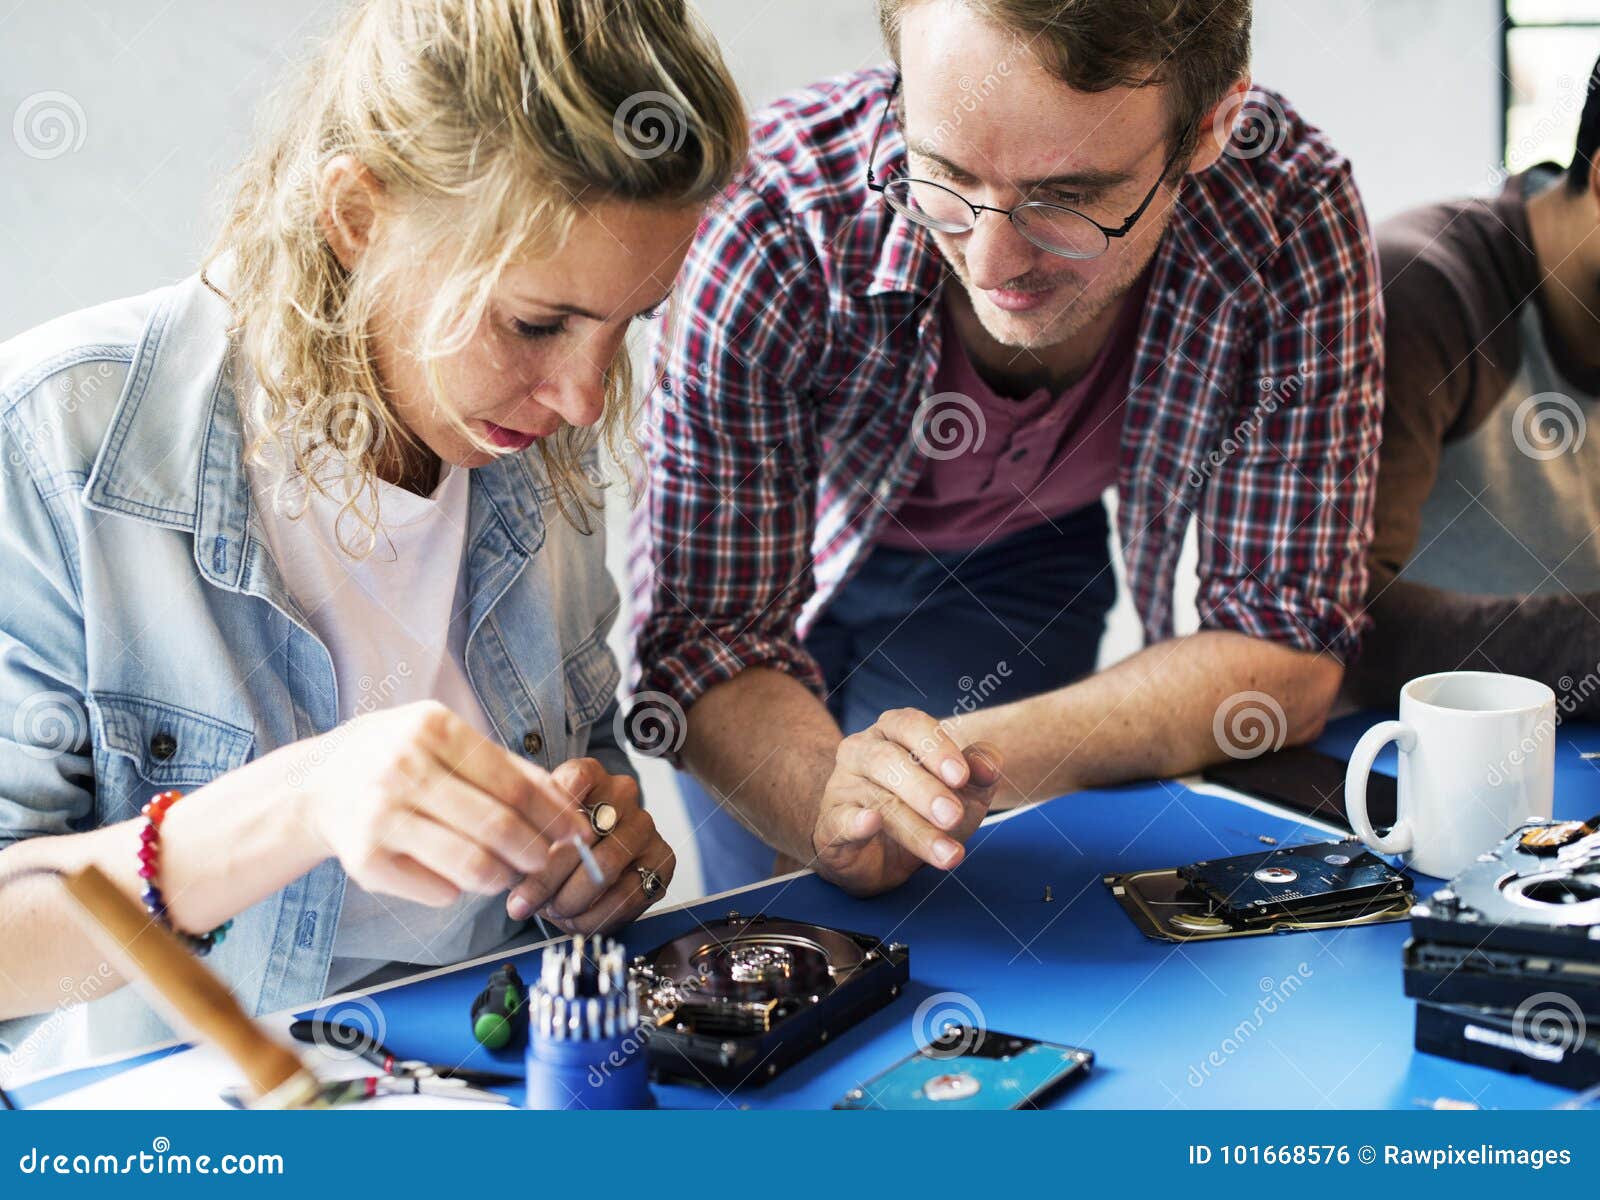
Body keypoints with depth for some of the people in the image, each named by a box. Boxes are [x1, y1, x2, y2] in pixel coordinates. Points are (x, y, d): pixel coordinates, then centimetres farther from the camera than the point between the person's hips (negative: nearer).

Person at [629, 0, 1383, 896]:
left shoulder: (1296, 218, -33)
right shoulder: (766, 228, -39)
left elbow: (1289, 650, -28)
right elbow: (709, 632, -31)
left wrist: (964, 758, -41)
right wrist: (827, 799, -53)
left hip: (1023, 560, 1)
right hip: (788, 543, -1)